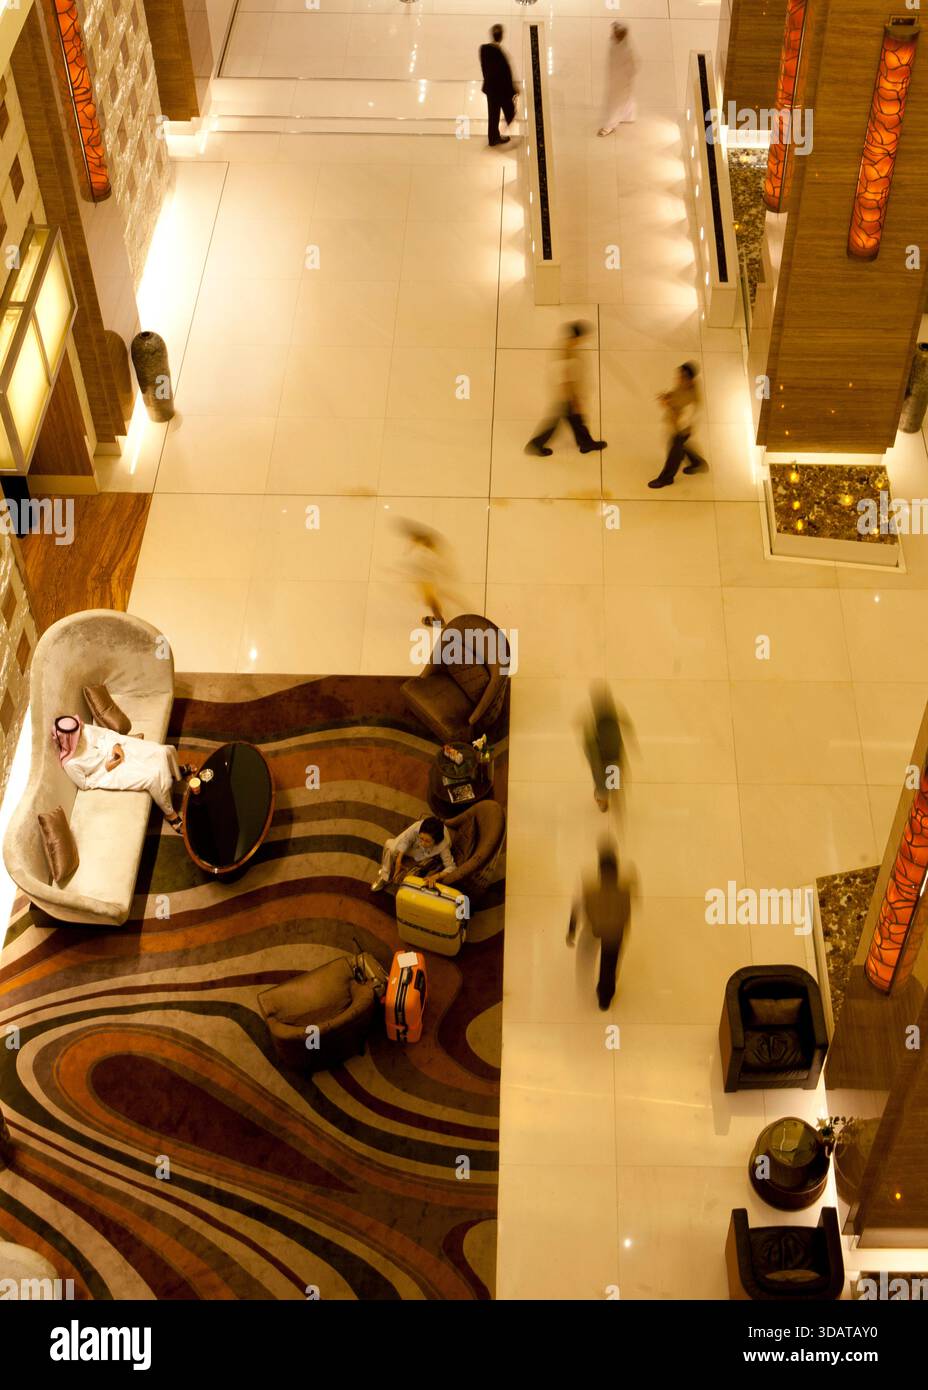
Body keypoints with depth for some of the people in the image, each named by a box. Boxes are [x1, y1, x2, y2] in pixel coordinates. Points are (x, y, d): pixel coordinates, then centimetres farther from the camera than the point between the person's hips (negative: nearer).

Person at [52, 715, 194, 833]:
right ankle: (169, 813, 4)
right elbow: (86, 784, -13)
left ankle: (174, 772, 34)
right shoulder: (70, 763, -26)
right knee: (154, 776, -22)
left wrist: (116, 745, -16)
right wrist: (106, 768, -15)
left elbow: (105, 733, 1)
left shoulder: (82, 730, -15)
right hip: (113, 770, -5)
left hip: (115, 749, 5)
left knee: (163, 752, -4)